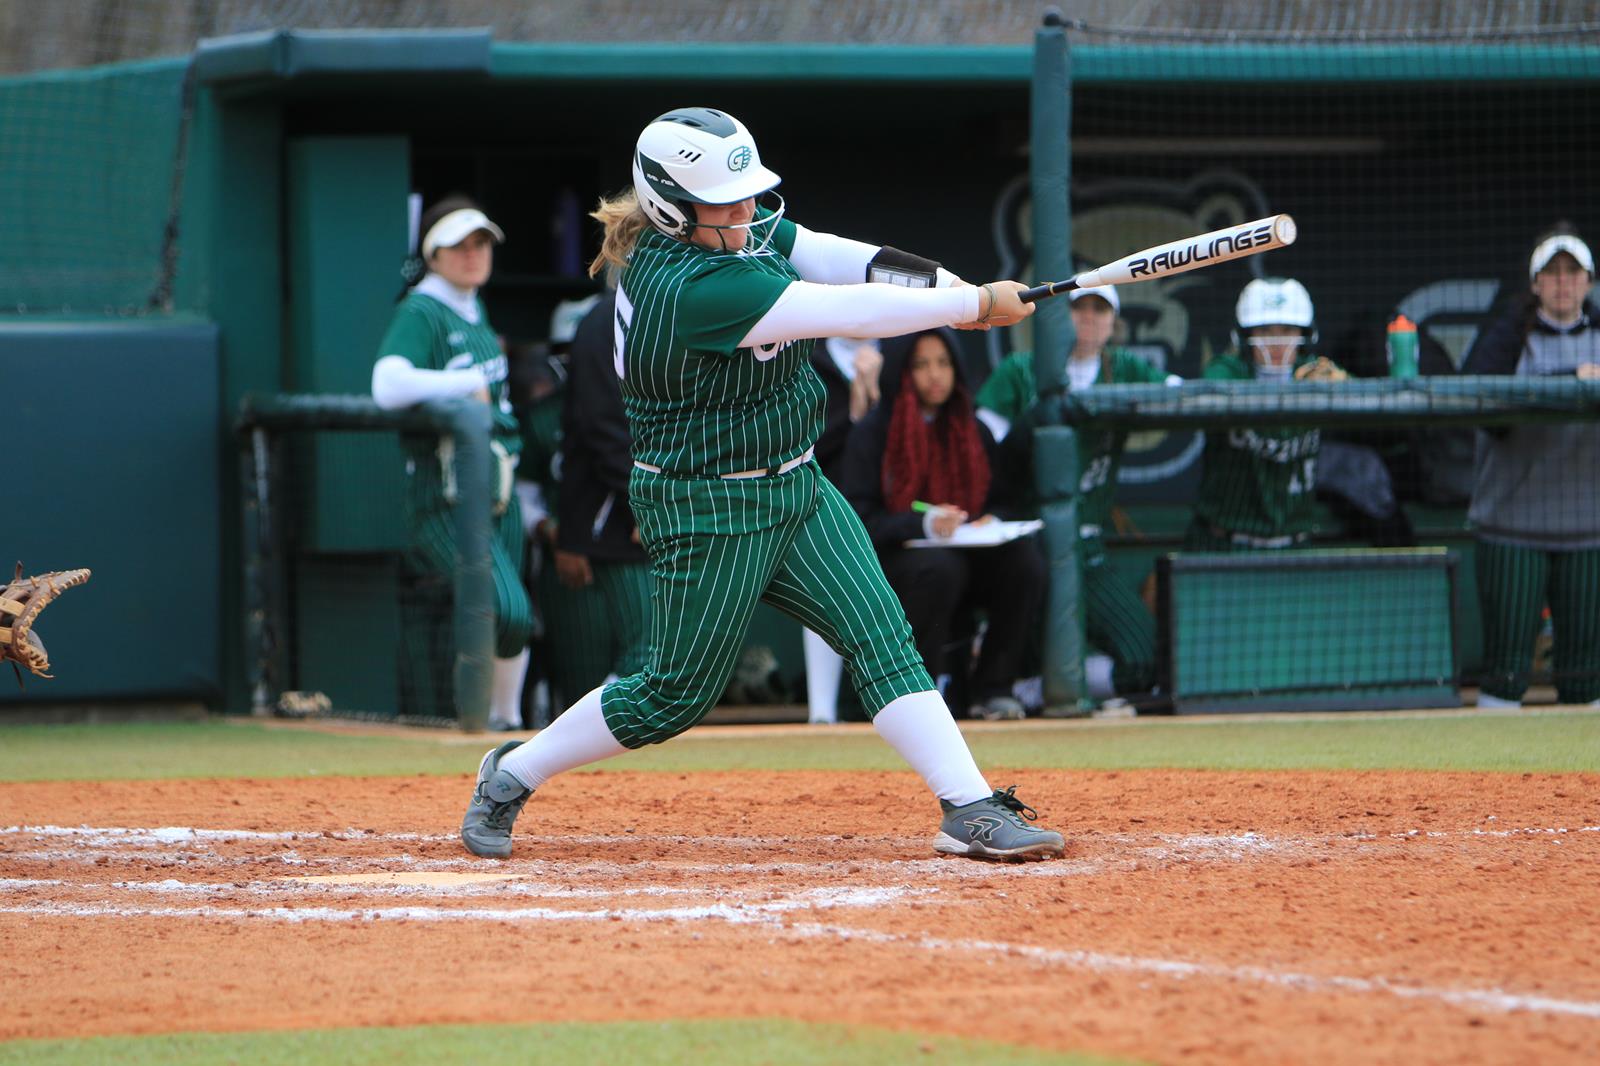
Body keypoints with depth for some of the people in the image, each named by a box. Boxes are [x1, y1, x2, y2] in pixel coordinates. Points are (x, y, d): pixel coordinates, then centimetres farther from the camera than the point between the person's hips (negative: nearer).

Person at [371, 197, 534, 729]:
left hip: (497, 490, 9)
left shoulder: (475, 313, 16)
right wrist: (470, 383, -18)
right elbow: (390, 385, -27)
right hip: (444, 499, -9)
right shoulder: (420, 314, -10)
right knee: (507, 610, -18)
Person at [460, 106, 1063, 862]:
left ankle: (970, 809, -9)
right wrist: (976, 305, -22)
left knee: (881, 636, -3)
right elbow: (845, 314, -29)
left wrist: (942, 283, -22)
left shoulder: (742, 231, -1)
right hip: (707, 511, -9)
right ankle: (513, 776, 20)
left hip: (796, 489, 9)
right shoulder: (689, 287, -29)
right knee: (676, 694, 2)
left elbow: (836, 259, -4)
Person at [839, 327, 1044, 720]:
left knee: (1024, 559, -24)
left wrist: (990, 522, -8)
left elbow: (993, 503, 18)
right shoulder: (872, 434, -5)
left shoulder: (973, 432, 12)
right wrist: (922, 524, -28)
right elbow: (856, 521, -12)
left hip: (965, 555, 5)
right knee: (940, 567, -37)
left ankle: (992, 688, -15)